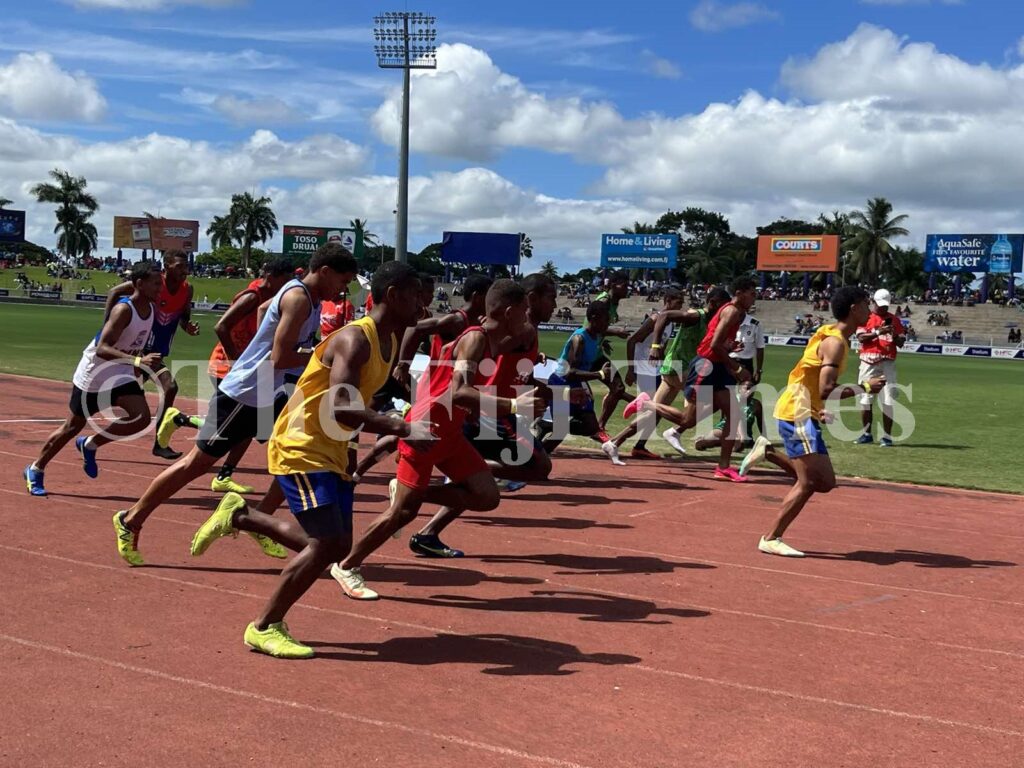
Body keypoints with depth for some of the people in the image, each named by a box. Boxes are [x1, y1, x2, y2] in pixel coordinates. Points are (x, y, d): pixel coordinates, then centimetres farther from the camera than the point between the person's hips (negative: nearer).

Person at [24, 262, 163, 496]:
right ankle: (35, 469, 29)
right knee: (73, 427, 8)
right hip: (93, 373, -6)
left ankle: (90, 445, 8)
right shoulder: (123, 310, -28)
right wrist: (138, 361, -48)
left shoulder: (152, 309, -4)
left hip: (121, 375, 6)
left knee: (142, 418, -14)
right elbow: (102, 349, -37)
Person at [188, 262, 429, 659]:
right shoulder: (354, 340, -22)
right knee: (328, 544, -14)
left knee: (332, 546, 12)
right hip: (300, 448, -9)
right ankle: (264, 627, 2)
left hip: (331, 453, 9)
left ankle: (240, 517, 27)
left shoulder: (390, 343, 7)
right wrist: (403, 429, -38)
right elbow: (342, 409, -34)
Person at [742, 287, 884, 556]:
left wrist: (821, 410, 12)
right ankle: (771, 539, -6)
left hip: (806, 415, 10)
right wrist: (866, 387, -16)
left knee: (825, 482, 9)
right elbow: (826, 390, -25)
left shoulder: (830, 336, 13)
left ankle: (770, 455, 14)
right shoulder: (835, 343, -16)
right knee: (809, 482, -11)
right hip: (797, 414, -10)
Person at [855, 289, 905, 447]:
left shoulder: (894, 319, 12)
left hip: (887, 363, 0)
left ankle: (887, 436, -4)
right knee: (865, 399, 4)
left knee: (888, 400, -7)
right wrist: (878, 332, -21)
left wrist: (894, 334, -12)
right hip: (868, 363, 0)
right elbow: (861, 337, -7)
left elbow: (901, 343, 8)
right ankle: (867, 434, 15)